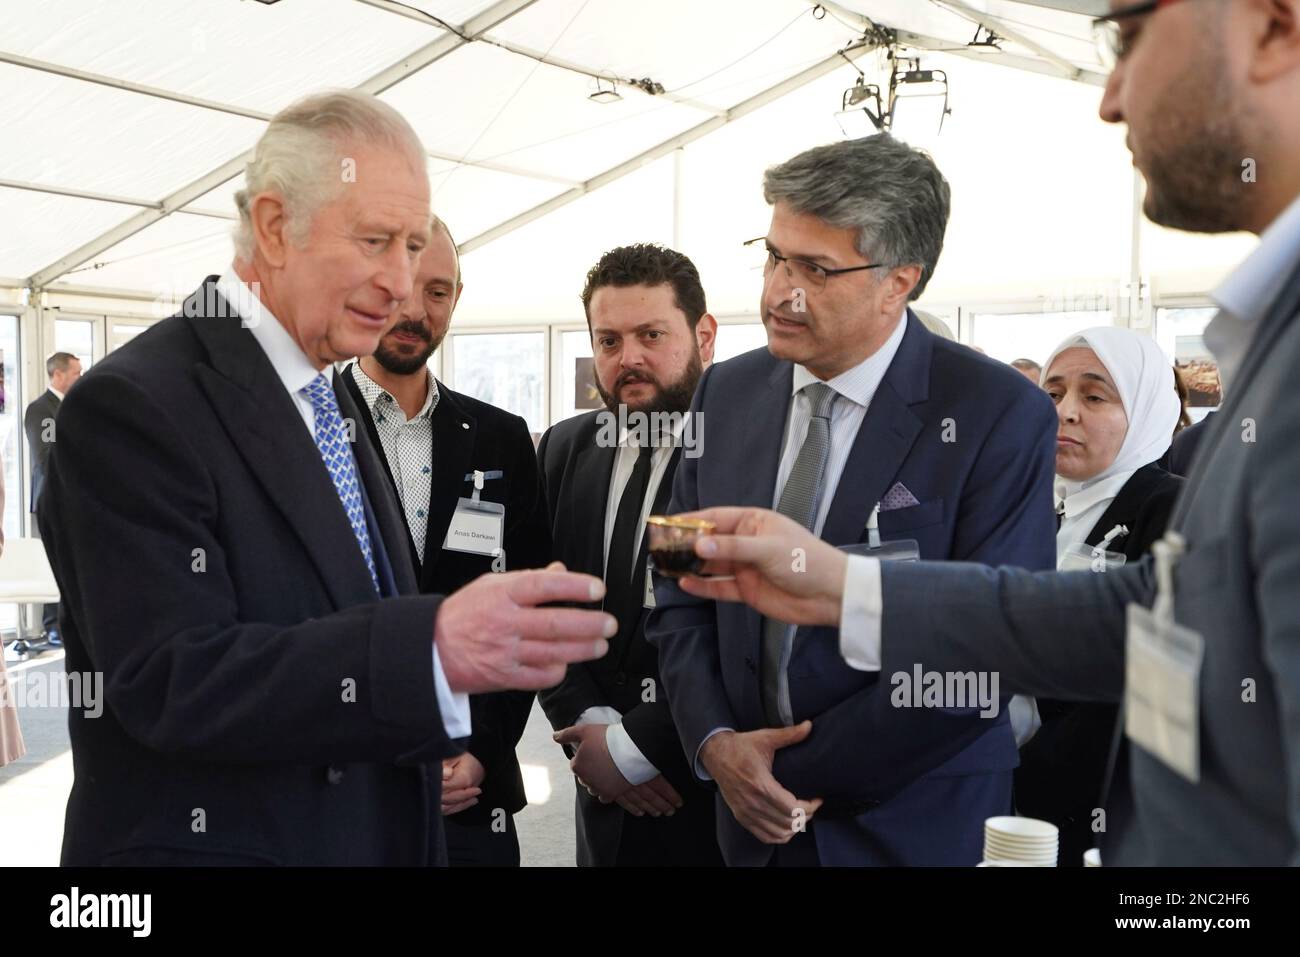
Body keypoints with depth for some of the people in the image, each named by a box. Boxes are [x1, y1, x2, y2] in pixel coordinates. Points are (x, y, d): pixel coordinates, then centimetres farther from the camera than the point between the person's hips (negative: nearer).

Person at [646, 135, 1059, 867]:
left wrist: (804, 772, -14)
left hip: (914, 827, -4)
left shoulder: (1001, 417, -15)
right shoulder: (727, 393, 1)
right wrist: (715, 741, -9)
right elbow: (681, 593, 6)